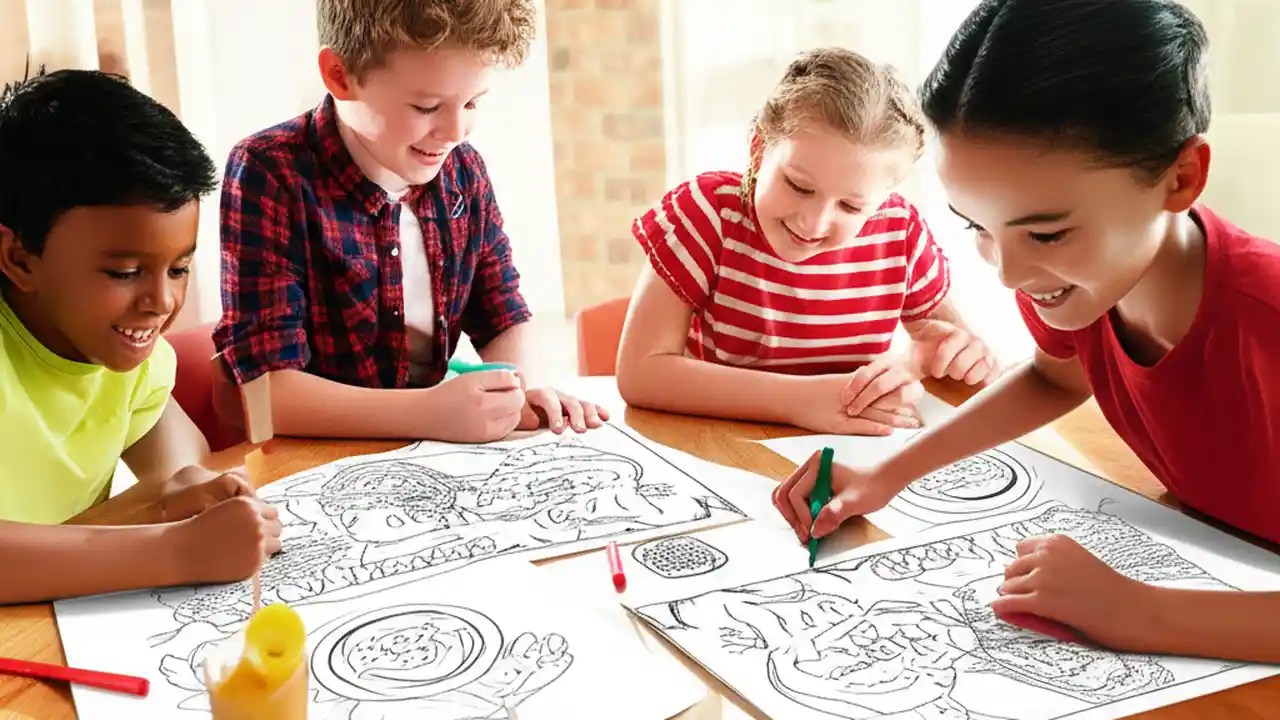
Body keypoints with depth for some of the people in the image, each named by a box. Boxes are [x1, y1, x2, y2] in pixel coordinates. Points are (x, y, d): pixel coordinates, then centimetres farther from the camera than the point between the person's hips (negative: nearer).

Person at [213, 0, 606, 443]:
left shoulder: (462, 171, 0)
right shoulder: (268, 176, -16)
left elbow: (504, 318, 10)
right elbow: (266, 390, -21)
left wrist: (516, 394, -11)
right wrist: (434, 413, -29)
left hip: (430, 458, 4)